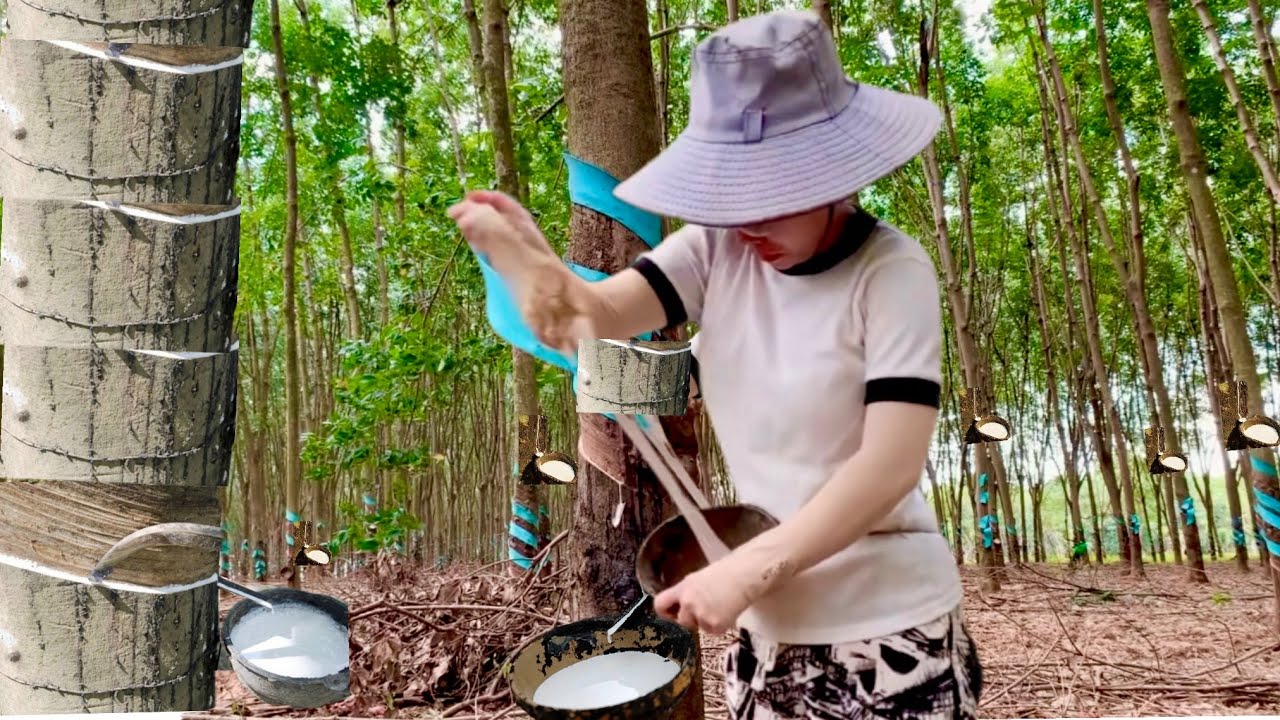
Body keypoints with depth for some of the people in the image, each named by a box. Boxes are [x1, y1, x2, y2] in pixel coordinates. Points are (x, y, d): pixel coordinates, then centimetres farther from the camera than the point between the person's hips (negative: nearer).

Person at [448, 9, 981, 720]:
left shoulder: (890, 272, -17)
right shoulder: (717, 247, -4)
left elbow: (891, 466, -23)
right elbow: (589, 318, -17)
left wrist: (745, 570, -28)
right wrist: (519, 252, -36)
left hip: (887, 630, -4)